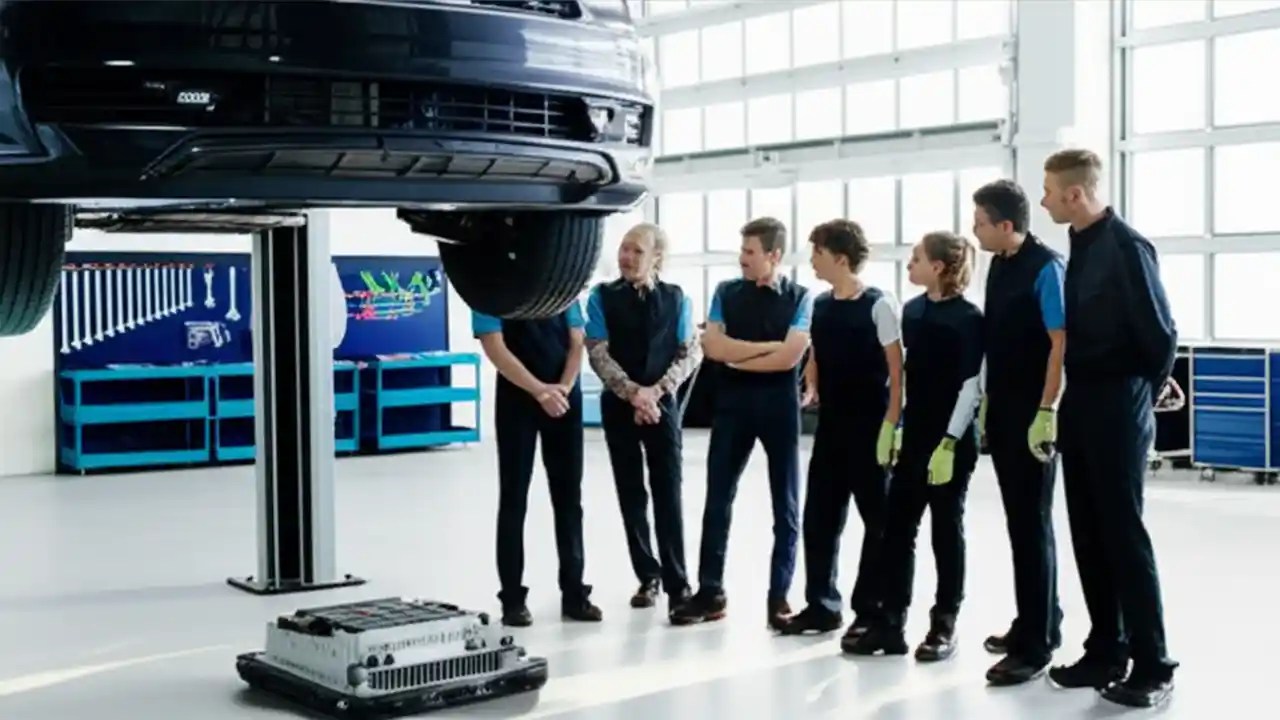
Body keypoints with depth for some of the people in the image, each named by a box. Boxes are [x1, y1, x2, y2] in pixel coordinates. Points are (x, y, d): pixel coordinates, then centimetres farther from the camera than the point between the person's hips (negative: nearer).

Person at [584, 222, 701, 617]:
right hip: (618, 405, 1)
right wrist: (633, 392, -17)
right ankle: (648, 576, 17)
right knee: (631, 493, 6)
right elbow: (598, 354, -6)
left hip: (662, 403, 0)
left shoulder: (676, 298, 2)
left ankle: (677, 582, 0)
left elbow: (691, 352, -1)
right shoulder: (602, 297, -1)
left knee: (668, 491, -4)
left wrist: (657, 390, -14)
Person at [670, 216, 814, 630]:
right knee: (717, 501, 3)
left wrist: (737, 358, -7)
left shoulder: (799, 298, -2)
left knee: (786, 506, 4)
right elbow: (712, 346, -7)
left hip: (780, 406, -2)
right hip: (732, 404, 2)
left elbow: (790, 356, -13)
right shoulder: (726, 293, 5)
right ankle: (710, 592, 12)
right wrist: (768, 346, -10)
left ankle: (779, 596, 14)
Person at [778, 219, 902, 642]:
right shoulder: (820, 305, 9)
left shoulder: (878, 306, -10)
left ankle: (870, 610, 14)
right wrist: (810, 392, 1)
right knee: (819, 516, 8)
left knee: (876, 520, 4)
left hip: (869, 426, -6)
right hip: (830, 425, 7)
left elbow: (897, 369, -10)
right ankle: (821, 605, 20)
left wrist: (891, 424, -15)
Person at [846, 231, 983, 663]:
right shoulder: (911, 311, 8)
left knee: (946, 530, 3)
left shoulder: (968, 318, -12)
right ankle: (890, 623, 10)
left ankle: (944, 626, 14)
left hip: (952, 438, -6)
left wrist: (951, 442, -18)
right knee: (896, 527, 5)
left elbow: (972, 385, -14)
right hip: (915, 433, 6)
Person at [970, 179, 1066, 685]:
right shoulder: (998, 266, 10)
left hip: (1033, 415, -8)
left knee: (1032, 524, -2)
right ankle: (1037, 622, 29)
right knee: (1019, 521, 15)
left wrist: (1047, 413, -21)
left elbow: (1061, 343, -18)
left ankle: (1036, 644, 6)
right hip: (1002, 412, 8)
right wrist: (987, 404, 15)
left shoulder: (1046, 268, -14)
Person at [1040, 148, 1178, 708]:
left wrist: (1140, 394, 1)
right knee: (1089, 534, 11)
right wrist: (1076, 393, 7)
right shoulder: (1080, 244, 9)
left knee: (1124, 535, -2)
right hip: (1081, 405, 8)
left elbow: (1160, 334, -12)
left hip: (1117, 408, -8)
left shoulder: (1126, 247, -15)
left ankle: (1153, 666, 7)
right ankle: (1107, 650, 22)